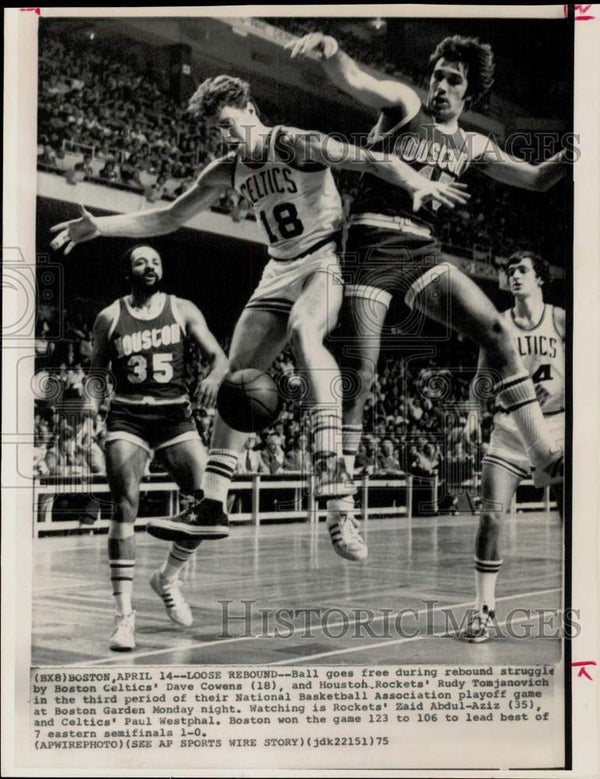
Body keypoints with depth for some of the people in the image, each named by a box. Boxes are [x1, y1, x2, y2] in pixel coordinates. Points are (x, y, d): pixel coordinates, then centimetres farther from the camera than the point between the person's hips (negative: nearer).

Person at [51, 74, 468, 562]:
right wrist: (98, 226, 9)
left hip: (327, 259, -7)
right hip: (281, 270, 7)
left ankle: (331, 465, -46)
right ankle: (212, 508, -3)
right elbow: (170, 218, 16)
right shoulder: (228, 172, 8)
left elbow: (368, 159, -24)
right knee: (239, 376, -3)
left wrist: (416, 181, -43)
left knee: (303, 328, -38)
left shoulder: (294, 144, -12)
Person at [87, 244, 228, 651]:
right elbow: (97, 372, 12)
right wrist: (92, 405, -7)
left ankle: (168, 577, 20)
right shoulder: (109, 317, 6)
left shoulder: (183, 310, 6)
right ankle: (124, 614, -9)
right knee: (125, 507, -13)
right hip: (127, 418, -1)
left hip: (176, 415, 2)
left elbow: (219, 355, 1)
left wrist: (215, 376, -22)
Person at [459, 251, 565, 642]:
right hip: (510, 429, 1)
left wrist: (559, 386, -19)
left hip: (556, 429, -1)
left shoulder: (561, 320, 0)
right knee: (491, 516, -10)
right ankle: (484, 610, -2)